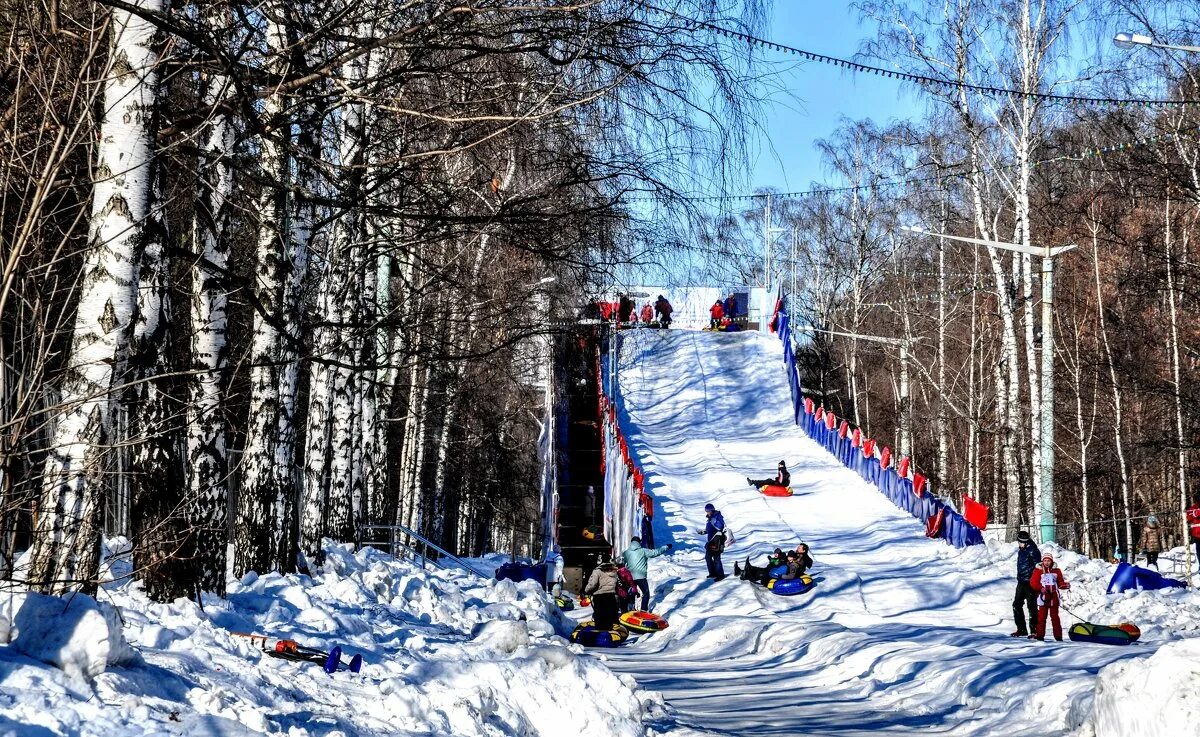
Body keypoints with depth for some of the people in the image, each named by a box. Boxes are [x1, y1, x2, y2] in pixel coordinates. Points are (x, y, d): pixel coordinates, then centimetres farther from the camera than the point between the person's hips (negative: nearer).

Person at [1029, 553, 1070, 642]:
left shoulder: (1056, 571, 11)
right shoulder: (1038, 571, 3)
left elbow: (1060, 583, 12)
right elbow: (1033, 583, -3)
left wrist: (1065, 585, -8)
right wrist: (1041, 588, -18)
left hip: (1053, 597, 2)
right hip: (1043, 597, -2)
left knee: (1055, 617, 4)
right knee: (1042, 617, 0)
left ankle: (1058, 635, 5)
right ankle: (1040, 635, 4)